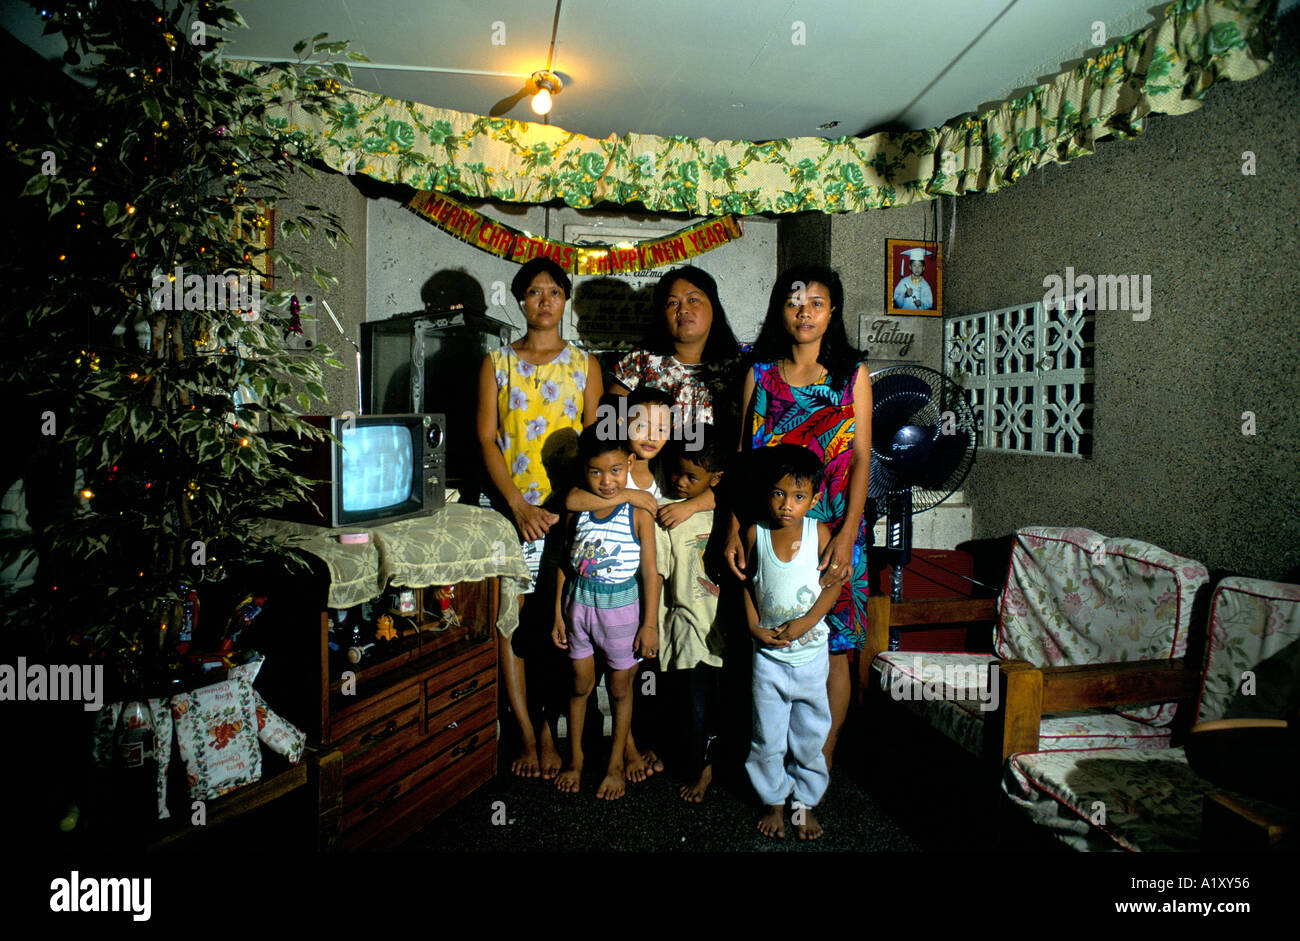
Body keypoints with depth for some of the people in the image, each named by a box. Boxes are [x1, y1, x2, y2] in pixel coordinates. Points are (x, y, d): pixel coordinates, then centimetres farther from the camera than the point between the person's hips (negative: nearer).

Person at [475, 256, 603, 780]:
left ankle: (548, 728, 16)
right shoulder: (497, 362, 8)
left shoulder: (583, 363, 9)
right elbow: (487, 439, 1)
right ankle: (527, 735, 13)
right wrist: (518, 506, -10)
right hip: (510, 508, 0)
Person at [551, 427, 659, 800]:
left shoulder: (638, 512, -14)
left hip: (622, 608, -3)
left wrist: (650, 624, -9)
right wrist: (558, 614, 5)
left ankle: (616, 765, 33)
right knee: (580, 684, 17)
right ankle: (575, 758, 37)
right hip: (579, 604, 3)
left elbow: (650, 571, -10)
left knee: (620, 688, 13)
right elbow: (564, 562, 4)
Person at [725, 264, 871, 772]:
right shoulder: (760, 374, 8)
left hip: (833, 533, -1)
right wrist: (734, 529, -3)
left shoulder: (853, 374, 4)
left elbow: (862, 458, -2)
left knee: (832, 650, 4)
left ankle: (823, 760, 22)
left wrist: (846, 535, -13)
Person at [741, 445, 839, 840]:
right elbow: (746, 583, 1)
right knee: (767, 736, 10)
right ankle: (773, 801, 31)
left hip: (811, 650, 0)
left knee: (810, 734, 13)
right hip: (768, 653, 0)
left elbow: (833, 584, -5)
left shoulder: (819, 533, -11)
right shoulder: (755, 533, -9)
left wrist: (805, 622, -15)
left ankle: (806, 802, 34)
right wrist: (754, 626, -10)